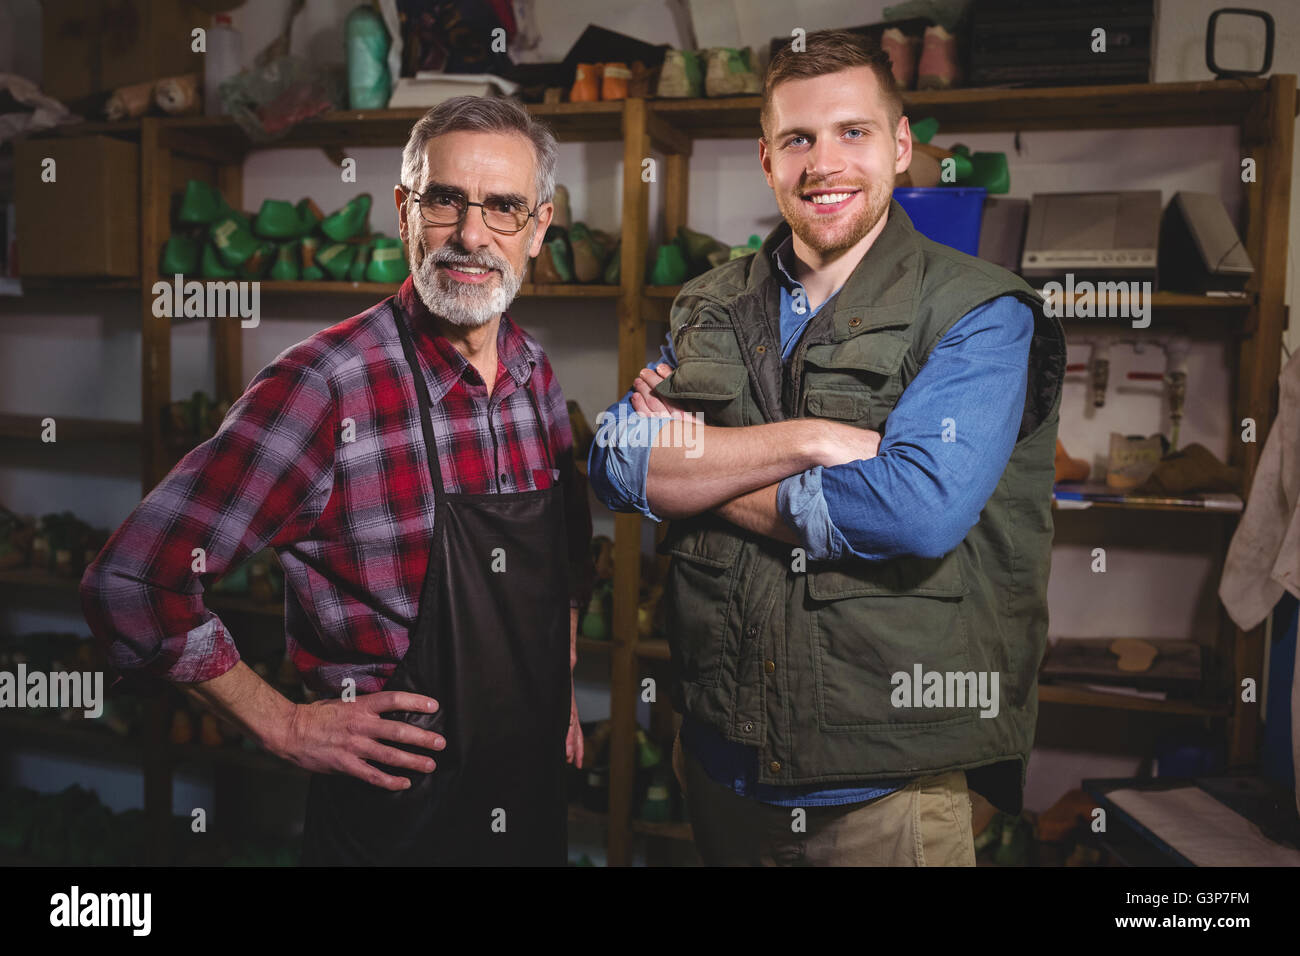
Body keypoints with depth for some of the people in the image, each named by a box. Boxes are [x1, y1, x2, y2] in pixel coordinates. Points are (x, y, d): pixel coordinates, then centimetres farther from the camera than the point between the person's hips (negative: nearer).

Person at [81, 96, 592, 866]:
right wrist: (286, 727, -14)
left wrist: (562, 686, 9)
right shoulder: (328, 384, -21)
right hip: (393, 817, -6)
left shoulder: (536, 372, -1)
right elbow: (130, 582, -19)